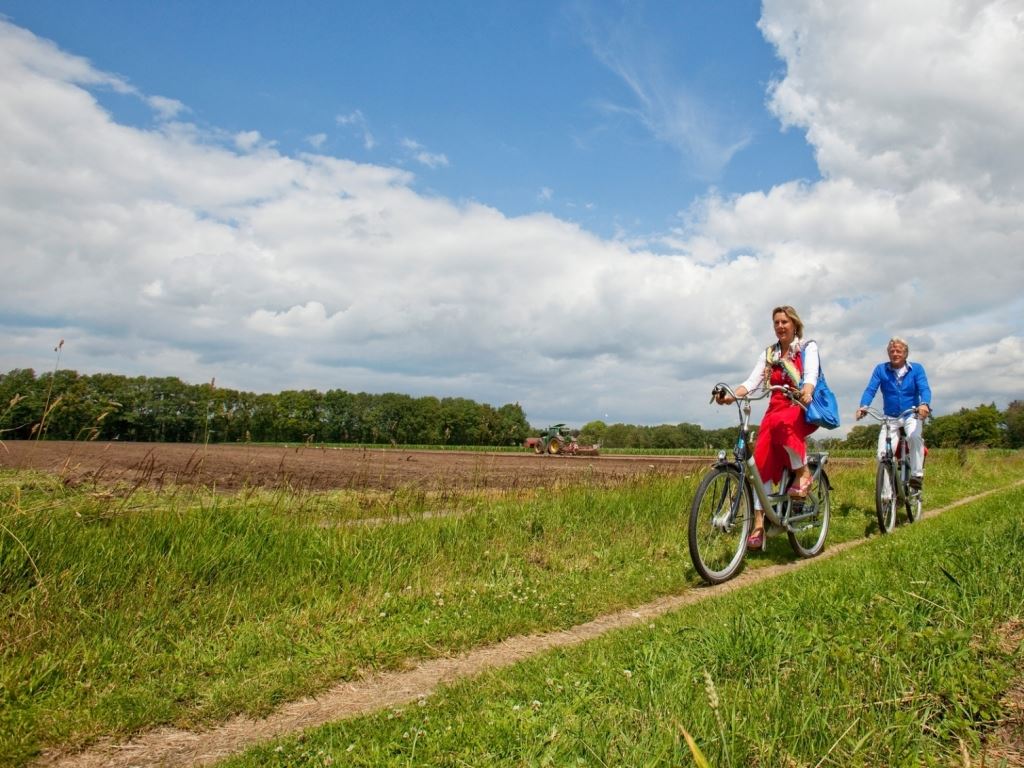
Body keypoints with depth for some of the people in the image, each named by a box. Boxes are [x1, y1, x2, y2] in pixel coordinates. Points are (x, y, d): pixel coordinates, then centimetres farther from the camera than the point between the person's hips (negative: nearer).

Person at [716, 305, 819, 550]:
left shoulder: (808, 347, 4)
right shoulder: (769, 353, 14)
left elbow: (811, 375, -15)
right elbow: (752, 381, 0)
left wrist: (806, 393, -40)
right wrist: (731, 395, -21)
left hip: (803, 411, -4)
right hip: (775, 408, 4)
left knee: (781, 421, -40)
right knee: (762, 461, -14)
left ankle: (803, 470, -19)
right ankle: (759, 523, -13)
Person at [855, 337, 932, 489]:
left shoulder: (916, 368, -1)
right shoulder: (881, 369, -1)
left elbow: (924, 389, -14)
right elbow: (870, 390, -11)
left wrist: (924, 404, -37)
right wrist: (863, 406, -32)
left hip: (911, 415, -1)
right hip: (889, 417, 1)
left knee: (914, 436, -33)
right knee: (883, 454, -13)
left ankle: (917, 475, -21)